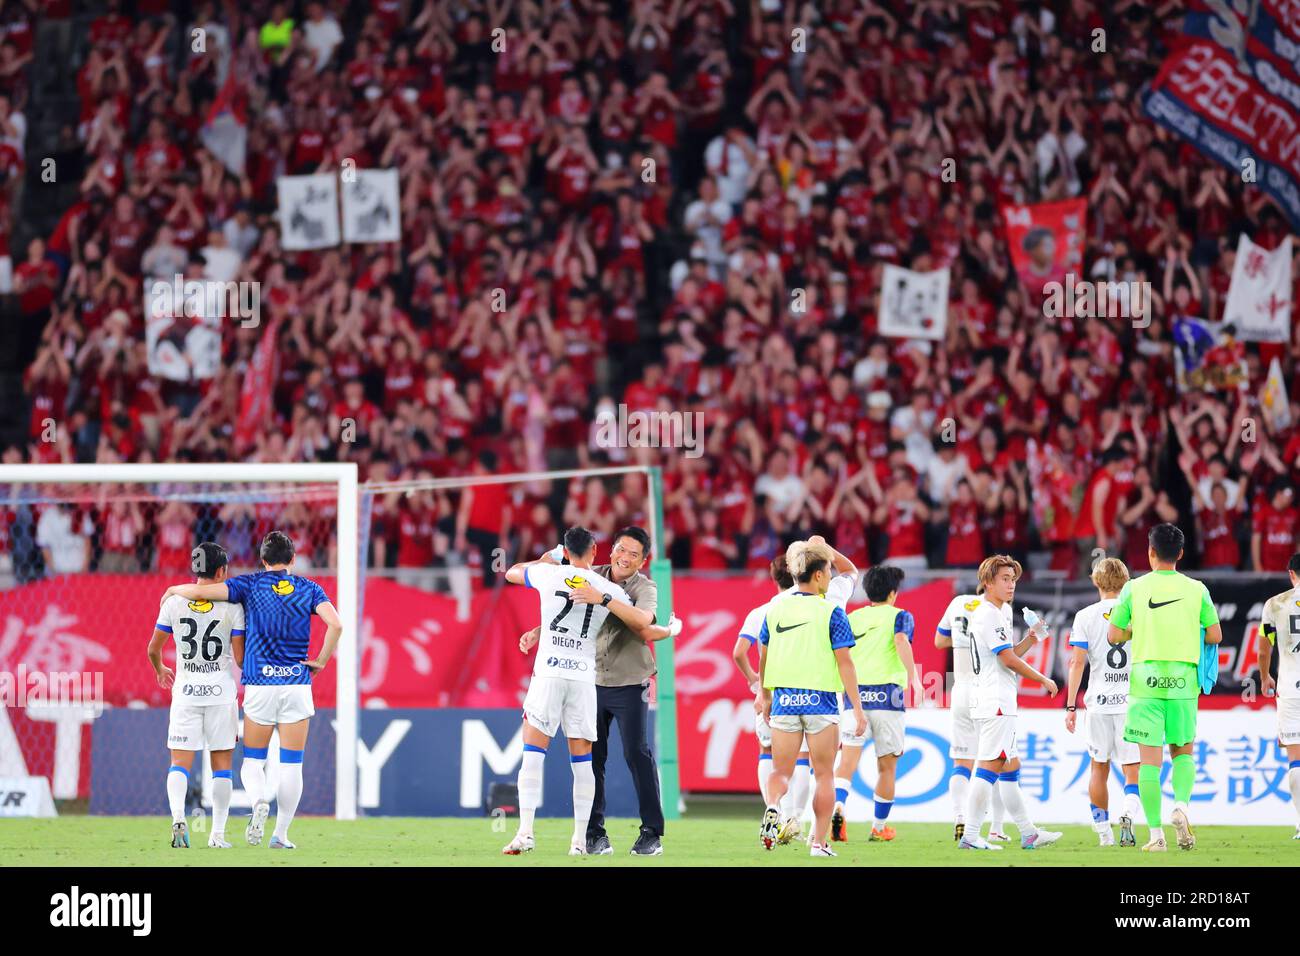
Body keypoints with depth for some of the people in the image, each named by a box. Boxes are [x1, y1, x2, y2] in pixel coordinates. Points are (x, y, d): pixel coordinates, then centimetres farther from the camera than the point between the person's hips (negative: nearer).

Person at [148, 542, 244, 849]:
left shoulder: (174, 602, 0)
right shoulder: (232, 606, -5)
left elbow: (153, 648, 6)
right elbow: (240, 657, -4)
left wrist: (160, 670, 27)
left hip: (185, 693, 1)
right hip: (222, 693, -1)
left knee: (180, 763, 1)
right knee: (221, 765, 9)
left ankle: (177, 816, -24)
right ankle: (218, 834, 8)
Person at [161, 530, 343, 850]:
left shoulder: (251, 584, 1)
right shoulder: (309, 589, 4)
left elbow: (201, 591, -9)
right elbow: (335, 624, -11)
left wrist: (175, 589, 11)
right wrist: (321, 661, 1)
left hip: (259, 685, -1)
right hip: (297, 684, 1)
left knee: (252, 761, 9)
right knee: (291, 764, 7)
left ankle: (260, 801, -22)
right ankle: (281, 834, 4)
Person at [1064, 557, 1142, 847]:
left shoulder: (1085, 617, 0)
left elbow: (1077, 663, -5)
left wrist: (1071, 706, -1)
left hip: (1099, 703, 0)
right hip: (1132, 701, 0)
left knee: (1099, 768, 15)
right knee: (1133, 770, 1)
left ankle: (1103, 831, 18)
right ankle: (1128, 813, -26)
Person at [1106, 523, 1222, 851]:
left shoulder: (1134, 588, -1)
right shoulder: (1196, 590, 2)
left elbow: (1114, 636, 0)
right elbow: (1215, 635, 4)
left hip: (1145, 680, -1)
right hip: (1183, 681, 1)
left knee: (1150, 759, 0)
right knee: (1183, 751, 16)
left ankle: (1156, 833, -4)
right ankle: (1181, 806, -10)